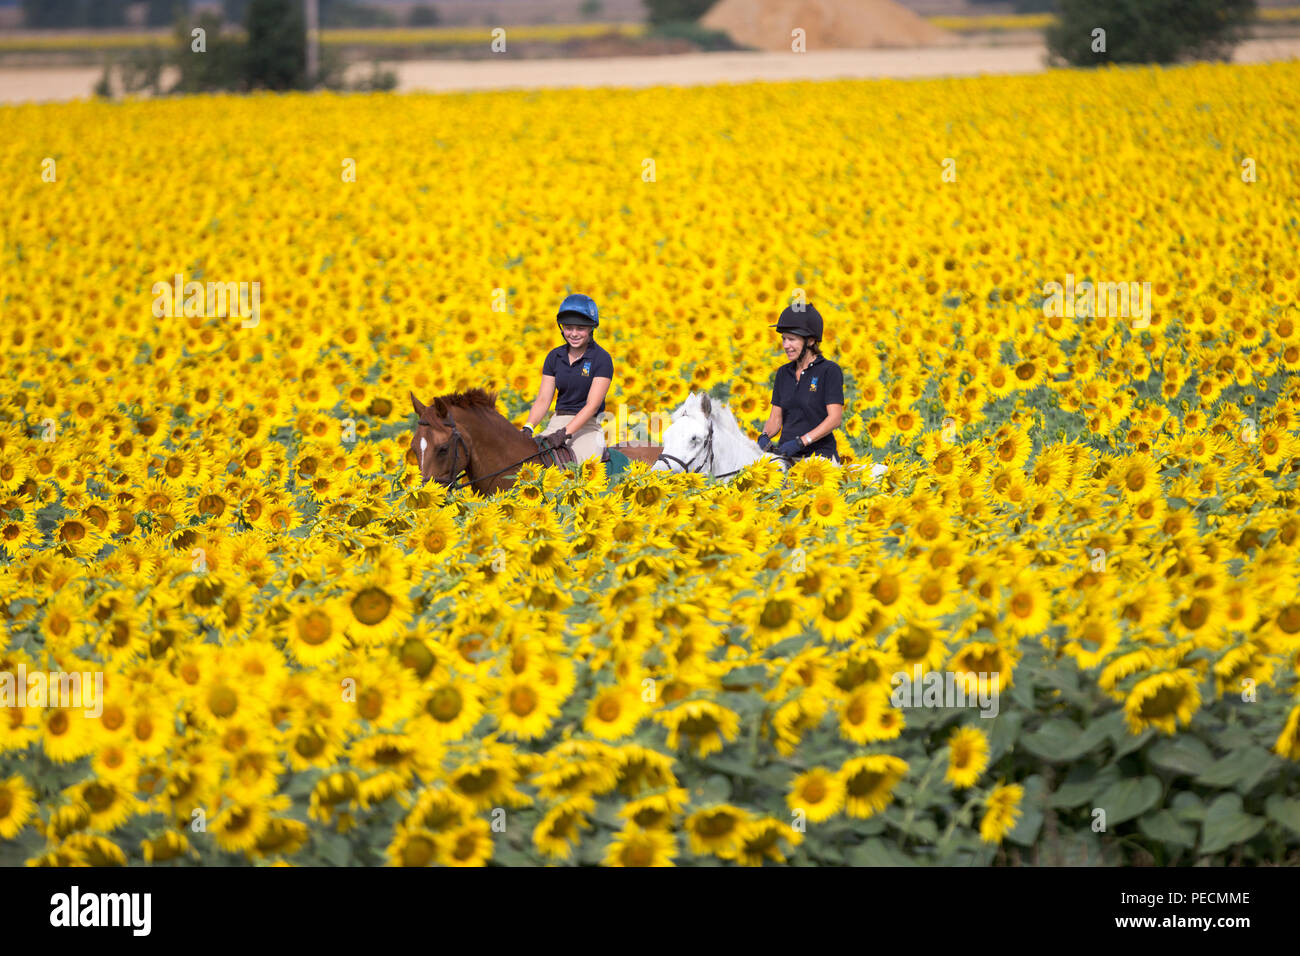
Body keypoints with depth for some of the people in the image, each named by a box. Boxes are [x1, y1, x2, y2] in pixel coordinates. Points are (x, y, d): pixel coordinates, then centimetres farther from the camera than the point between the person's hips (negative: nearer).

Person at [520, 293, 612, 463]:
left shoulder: (602, 359, -6)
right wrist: (528, 427, -13)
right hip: (557, 422, 4)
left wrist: (565, 433, -26)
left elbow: (592, 405, -14)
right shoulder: (554, 357, 9)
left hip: (588, 425, -4)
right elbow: (543, 399, 7)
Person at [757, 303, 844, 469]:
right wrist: (765, 437, -8)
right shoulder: (783, 373, 15)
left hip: (819, 454, -5)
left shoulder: (830, 371, -4)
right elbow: (776, 418, 14)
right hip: (786, 457, 5)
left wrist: (800, 442, -19)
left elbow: (835, 418, -11)